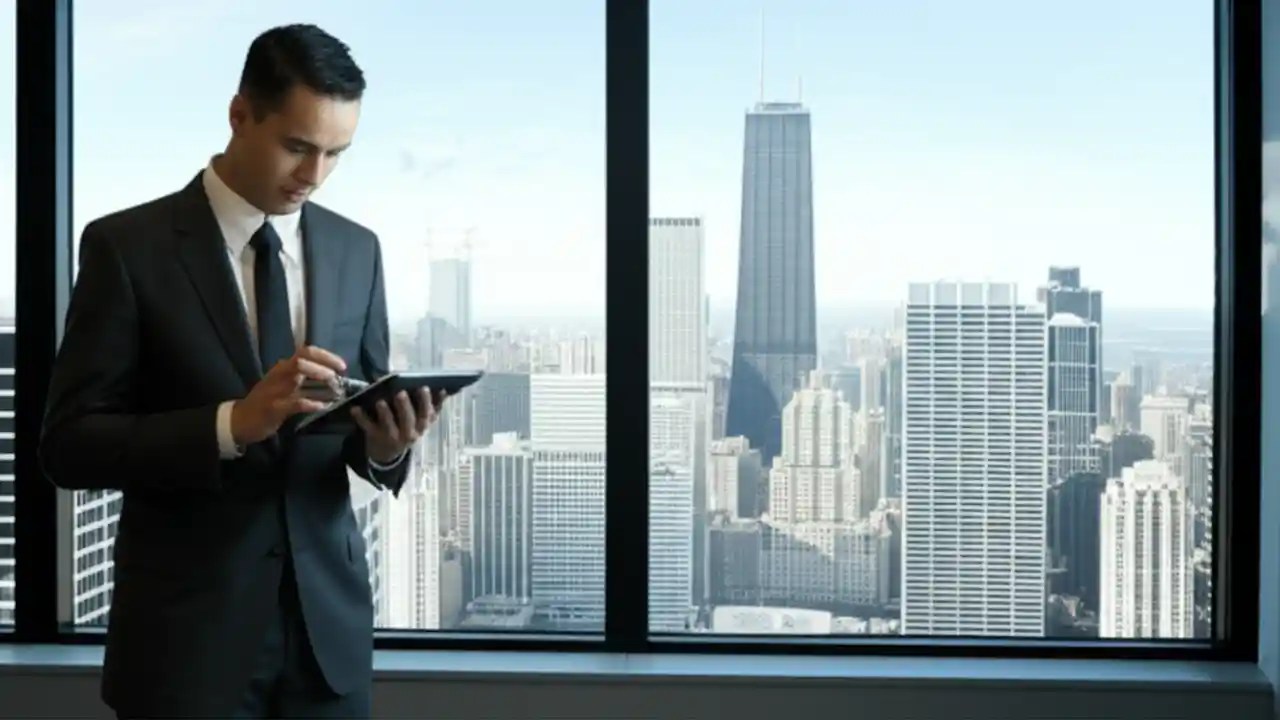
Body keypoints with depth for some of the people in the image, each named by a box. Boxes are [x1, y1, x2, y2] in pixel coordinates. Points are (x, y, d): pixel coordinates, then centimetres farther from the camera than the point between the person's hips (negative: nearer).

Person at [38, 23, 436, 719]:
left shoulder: (355, 249, 6)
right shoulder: (127, 246, -7)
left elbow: (363, 422, 10)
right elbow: (68, 444, -11)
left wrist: (385, 442, -13)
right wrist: (234, 422, -24)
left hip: (327, 617, 4)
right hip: (187, 630, -4)